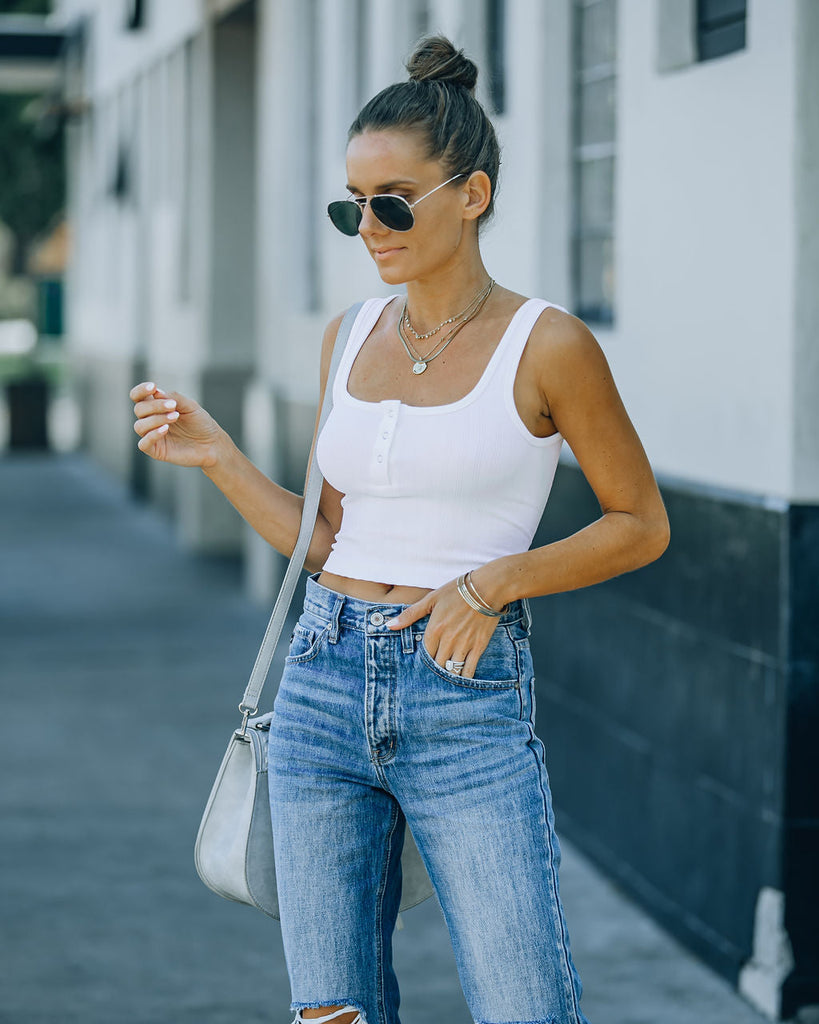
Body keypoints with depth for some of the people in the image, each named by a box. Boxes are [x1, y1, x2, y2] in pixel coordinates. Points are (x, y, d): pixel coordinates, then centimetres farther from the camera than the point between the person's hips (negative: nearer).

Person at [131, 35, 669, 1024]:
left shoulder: (546, 344, -6)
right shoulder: (350, 339, 9)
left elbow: (641, 524, 1)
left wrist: (499, 578, -13)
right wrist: (216, 456, 2)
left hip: (469, 700, -5)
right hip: (325, 690, 5)